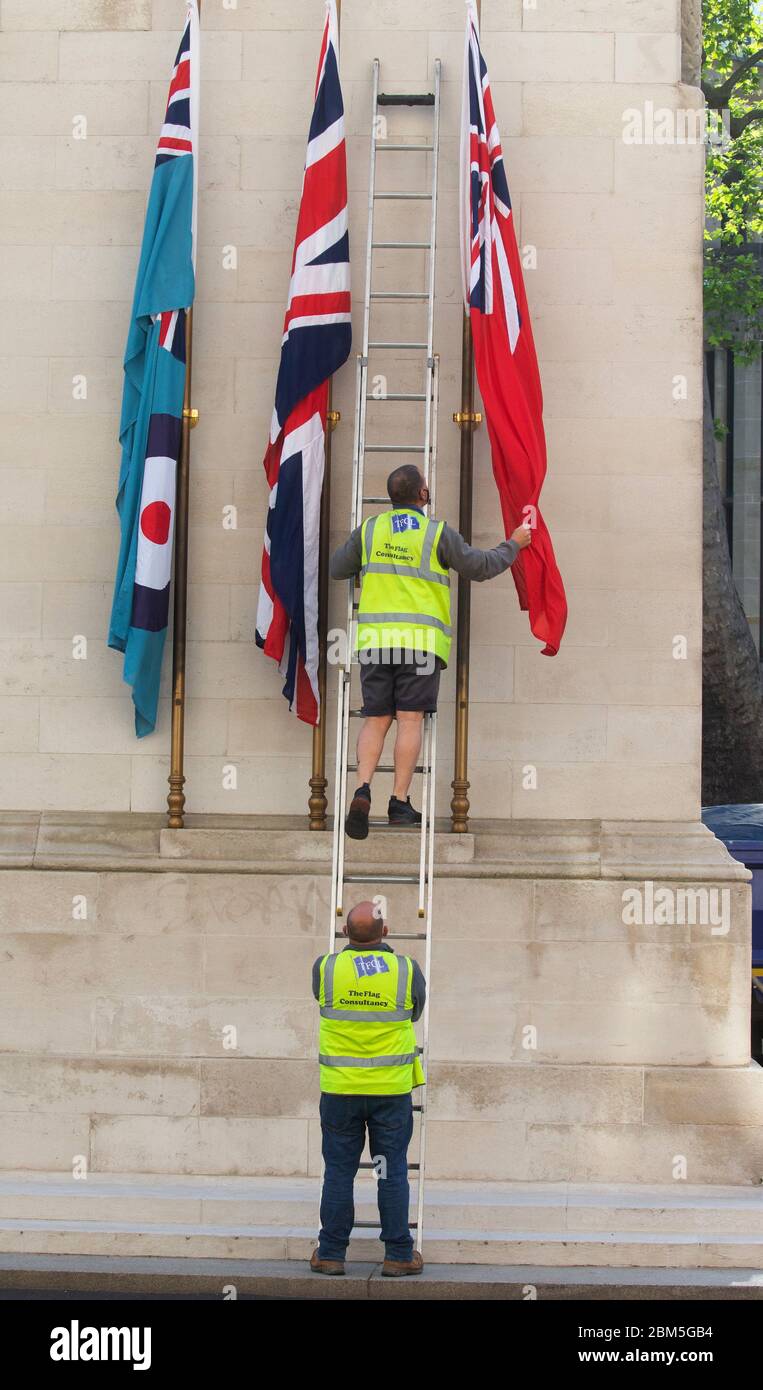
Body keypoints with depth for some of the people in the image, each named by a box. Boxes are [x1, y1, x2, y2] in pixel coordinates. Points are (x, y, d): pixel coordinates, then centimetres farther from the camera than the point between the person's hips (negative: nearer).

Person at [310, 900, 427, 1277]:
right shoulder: (407, 971, -7)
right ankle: (398, 1254, 11)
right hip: (391, 1089, 0)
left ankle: (330, 1254, 13)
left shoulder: (325, 968, -6)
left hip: (339, 1088, 1)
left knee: (338, 1171, 8)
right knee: (393, 1171, 7)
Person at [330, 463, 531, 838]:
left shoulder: (369, 529, 8)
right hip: (421, 639, -3)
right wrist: (513, 545, 22)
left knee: (375, 720, 6)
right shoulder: (437, 533, -1)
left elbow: (336, 569, 17)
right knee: (410, 720, 0)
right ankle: (400, 802, -2)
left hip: (376, 639, 3)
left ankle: (363, 790, -14)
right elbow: (481, 567, 5)